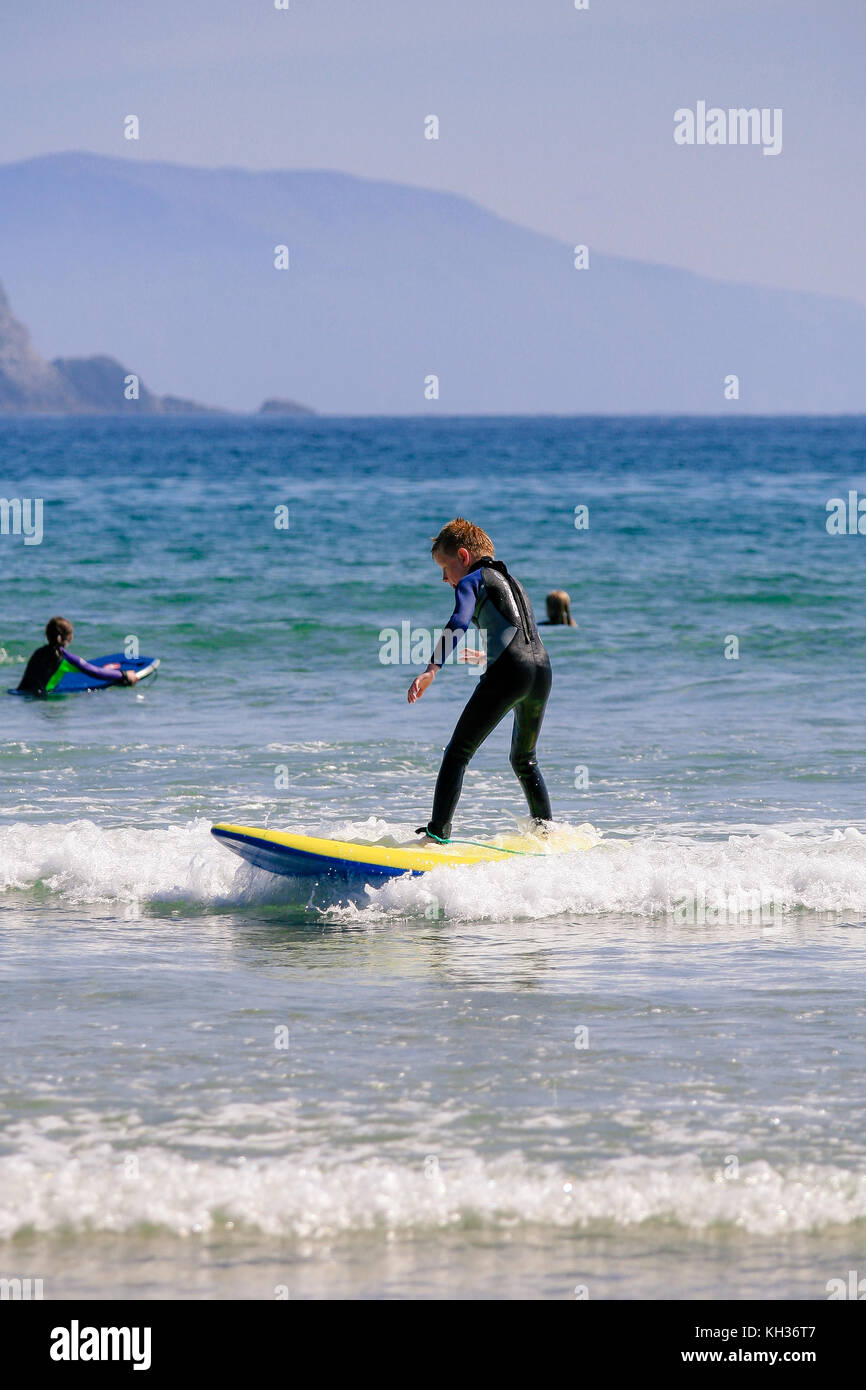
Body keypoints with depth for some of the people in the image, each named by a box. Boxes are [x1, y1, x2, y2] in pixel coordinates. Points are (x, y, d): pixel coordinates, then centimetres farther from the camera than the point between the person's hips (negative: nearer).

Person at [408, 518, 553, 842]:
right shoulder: (511, 582, 31)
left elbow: (458, 623, -13)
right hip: (542, 669, 8)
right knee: (524, 760, 26)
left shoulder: (472, 581, 7)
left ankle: (438, 832, -16)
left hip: (509, 670, -8)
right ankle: (545, 831, 25)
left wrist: (432, 670, -23)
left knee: (458, 752, -5)